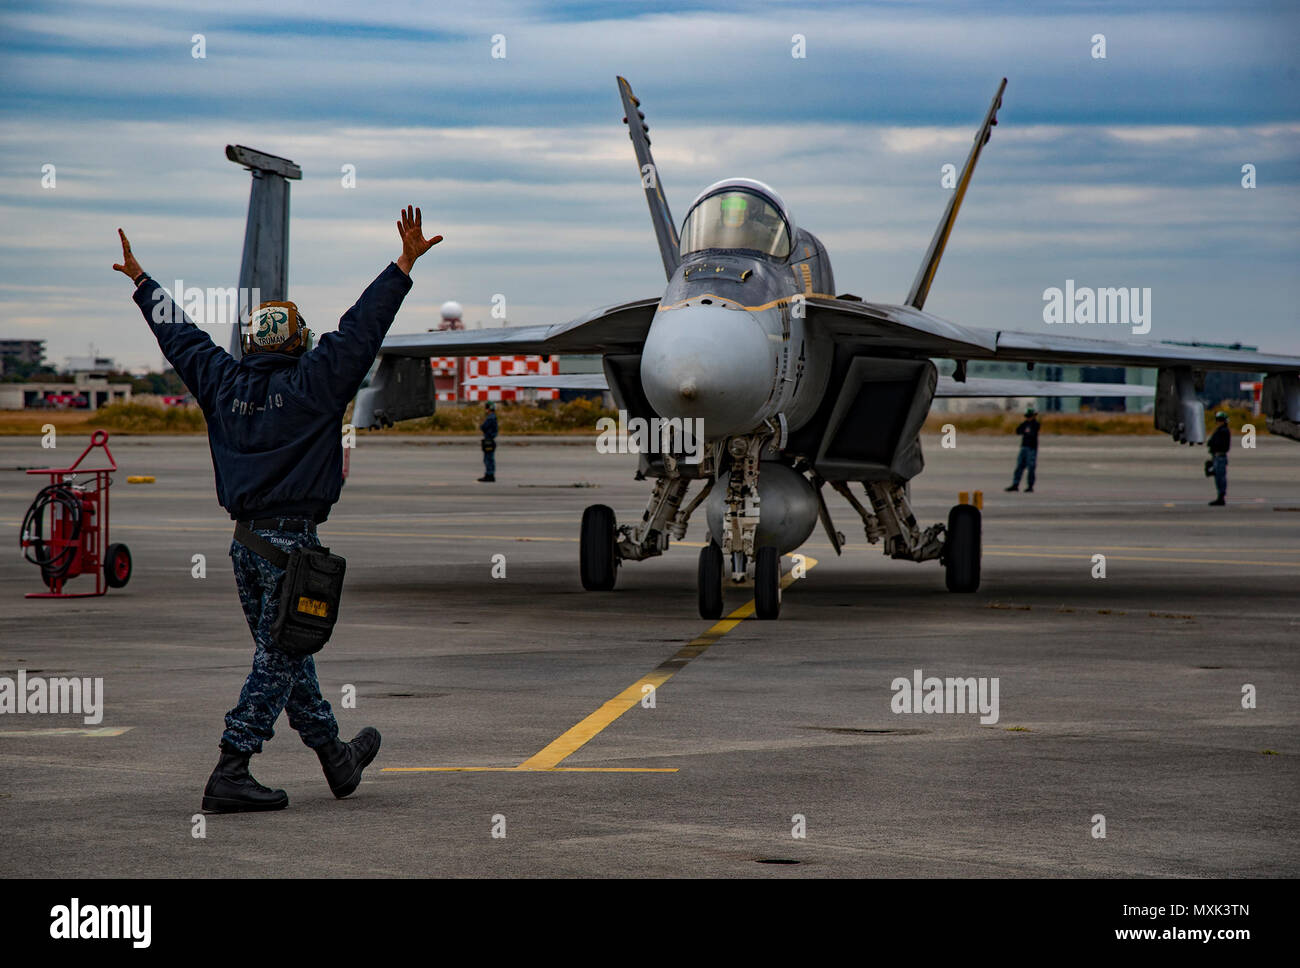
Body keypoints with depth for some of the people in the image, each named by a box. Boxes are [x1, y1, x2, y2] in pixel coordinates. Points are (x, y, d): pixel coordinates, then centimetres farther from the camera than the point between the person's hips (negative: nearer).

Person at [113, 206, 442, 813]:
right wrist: (405, 265, -8)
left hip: (245, 544, 7)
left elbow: (178, 334, 19)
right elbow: (362, 327, -11)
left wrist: (141, 281, 33)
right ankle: (230, 774, -8)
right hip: (292, 542, -7)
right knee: (278, 660, -3)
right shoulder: (312, 383, -9)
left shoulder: (223, 383, 6)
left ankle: (337, 758, 29)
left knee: (287, 653, 15)